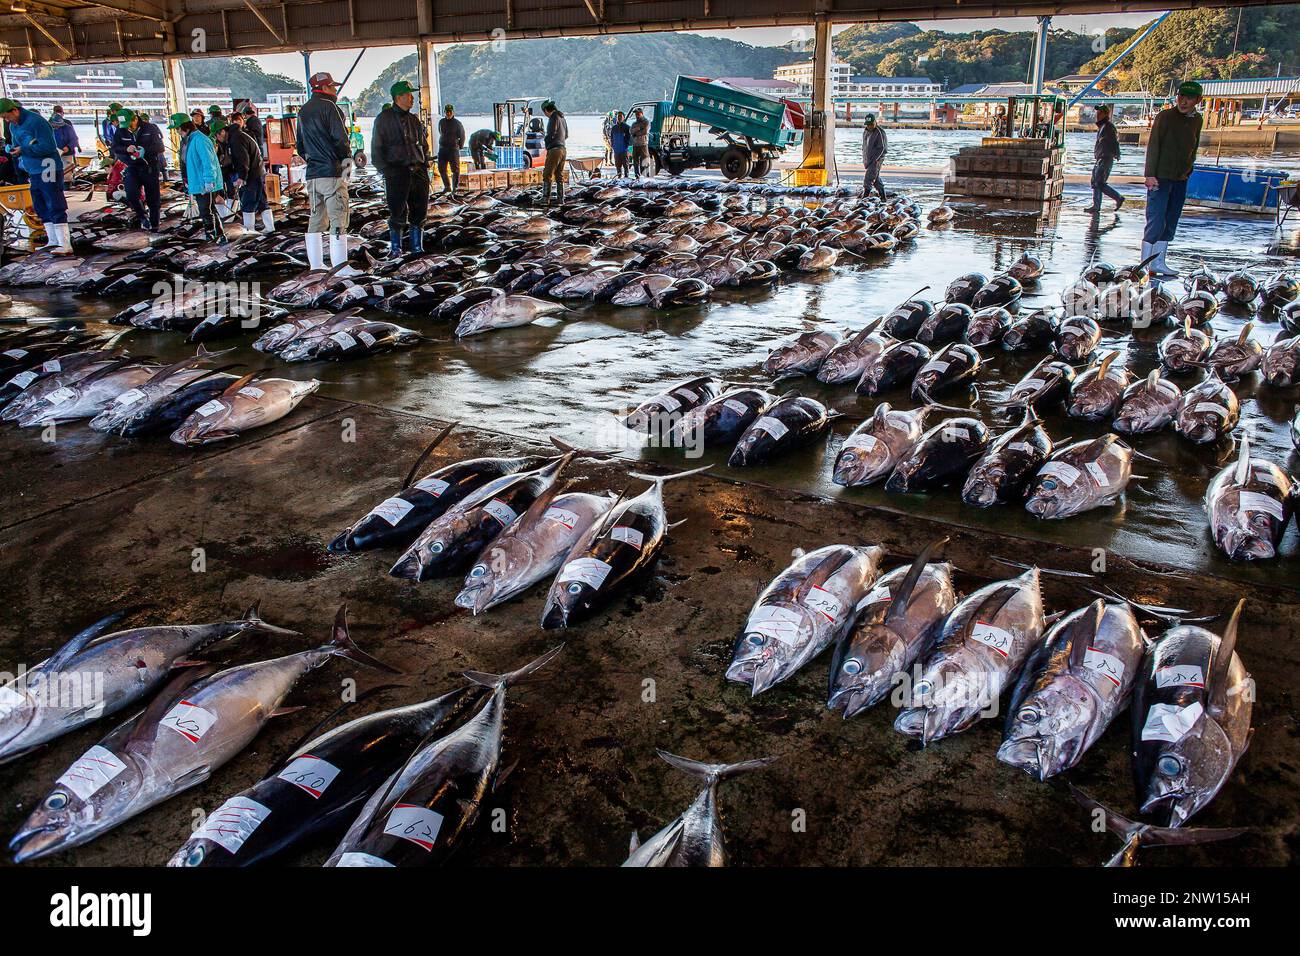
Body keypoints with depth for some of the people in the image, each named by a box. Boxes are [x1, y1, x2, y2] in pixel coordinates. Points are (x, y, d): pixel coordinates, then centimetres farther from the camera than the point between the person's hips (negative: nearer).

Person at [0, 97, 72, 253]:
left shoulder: (36, 121, -15)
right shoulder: (13, 125, 12)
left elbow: (49, 147, -20)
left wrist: (23, 150, -18)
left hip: (48, 170, -9)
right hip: (33, 172, 9)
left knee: (55, 207, -11)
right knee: (41, 207, 12)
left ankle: (65, 245, -14)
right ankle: (53, 241, 19)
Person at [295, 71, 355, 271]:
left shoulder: (303, 111, 18)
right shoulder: (329, 106, -7)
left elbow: (300, 146, 21)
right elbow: (340, 138, -13)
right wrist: (347, 159, -1)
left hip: (312, 174, 8)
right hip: (332, 172, -8)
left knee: (316, 218, 11)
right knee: (338, 218, -8)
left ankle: (316, 264, 12)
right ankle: (340, 265, -12)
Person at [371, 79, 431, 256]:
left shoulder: (414, 120, 16)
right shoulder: (384, 119, -1)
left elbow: (424, 144, 25)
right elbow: (376, 149, -1)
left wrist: (425, 165, 12)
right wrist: (386, 170, -9)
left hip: (418, 172, 5)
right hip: (397, 173, -5)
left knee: (419, 213, 6)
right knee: (398, 214, -4)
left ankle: (418, 247, 16)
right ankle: (395, 248, 7)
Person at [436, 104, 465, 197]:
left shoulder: (457, 123, -1)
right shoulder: (441, 122, 10)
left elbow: (462, 136, 6)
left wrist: (459, 146, 8)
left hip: (453, 148, -5)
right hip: (442, 148, 5)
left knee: (455, 170, -10)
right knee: (441, 169, 6)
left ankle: (454, 188, -6)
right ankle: (447, 186, 20)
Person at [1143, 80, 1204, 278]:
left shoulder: (1197, 119, 10)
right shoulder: (1165, 116, -8)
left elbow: (1193, 147, 19)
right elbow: (1153, 145, -11)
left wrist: (1188, 171, 14)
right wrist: (1150, 174, -18)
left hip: (1181, 179, 7)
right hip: (1160, 177, -7)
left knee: (1171, 222, 9)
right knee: (1156, 220, -11)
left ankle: (1158, 262, 15)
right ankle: (1145, 263, -6)